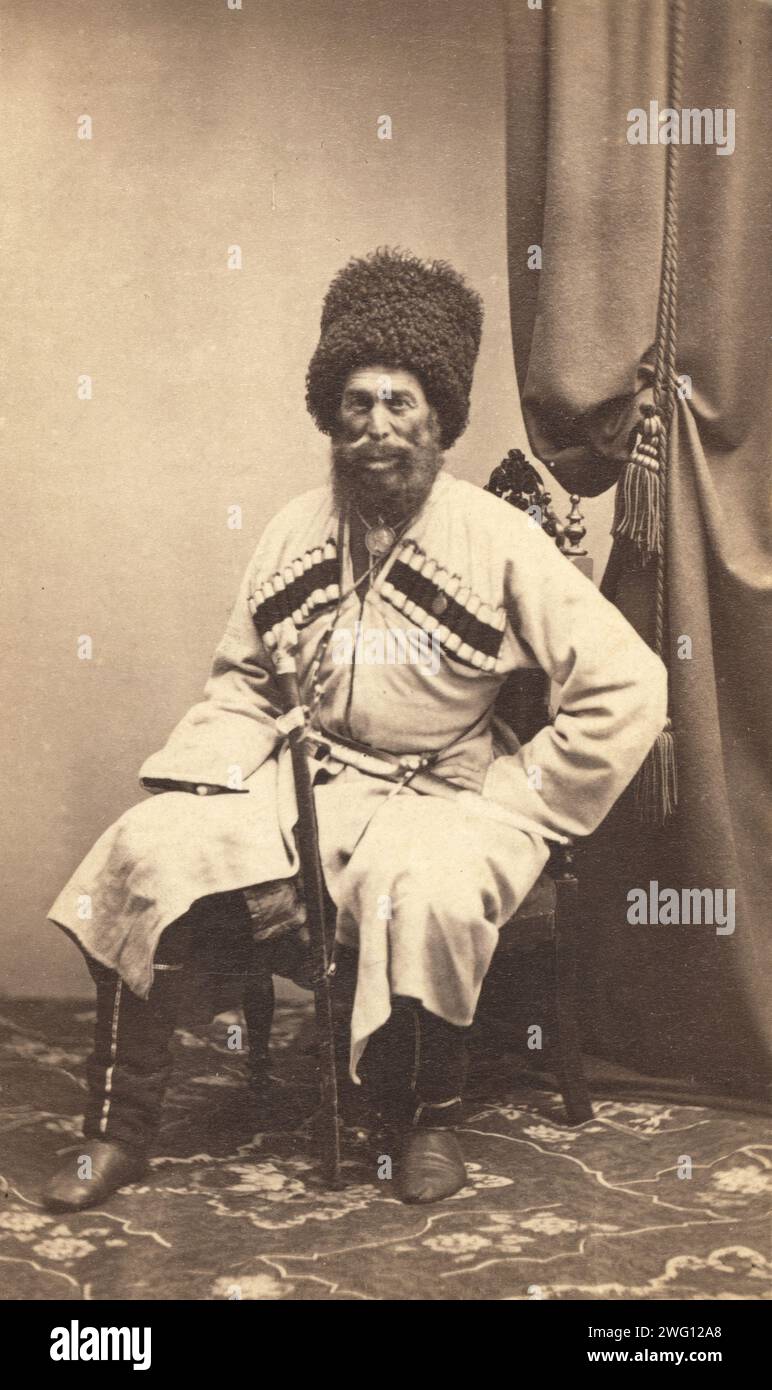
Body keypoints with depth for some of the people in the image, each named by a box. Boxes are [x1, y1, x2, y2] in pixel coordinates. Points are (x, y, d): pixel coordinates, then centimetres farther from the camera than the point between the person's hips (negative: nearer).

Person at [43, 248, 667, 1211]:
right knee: (147, 847, -17)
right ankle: (120, 1127, -4)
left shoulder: (498, 539, -7)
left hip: (442, 792, -4)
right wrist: (208, 773, -4)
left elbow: (628, 687, -12)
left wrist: (507, 805, -11)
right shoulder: (298, 530, 7)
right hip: (306, 776, 4)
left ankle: (430, 1118, -6)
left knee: (426, 892, -37)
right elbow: (238, 679, 16)